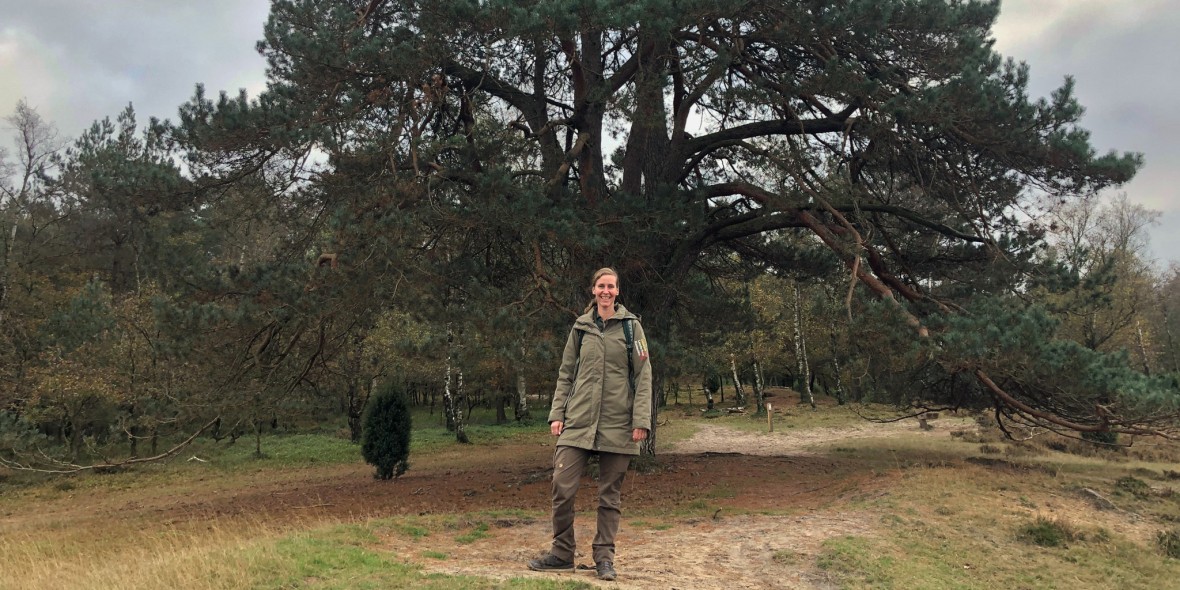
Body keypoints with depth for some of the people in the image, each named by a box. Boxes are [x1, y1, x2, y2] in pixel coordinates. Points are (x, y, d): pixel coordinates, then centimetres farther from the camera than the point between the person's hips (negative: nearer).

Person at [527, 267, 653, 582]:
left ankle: (604, 557, 16)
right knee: (562, 486, -4)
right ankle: (562, 553, 11)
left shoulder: (631, 326, 4)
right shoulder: (581, 327, 10)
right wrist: (557, 413, 3)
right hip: (579, 421, 2)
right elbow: (565, 374, 13)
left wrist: (641, 420, -8)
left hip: (617, 424, -2)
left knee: (610, 494, 5)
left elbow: (643, 376, 0)